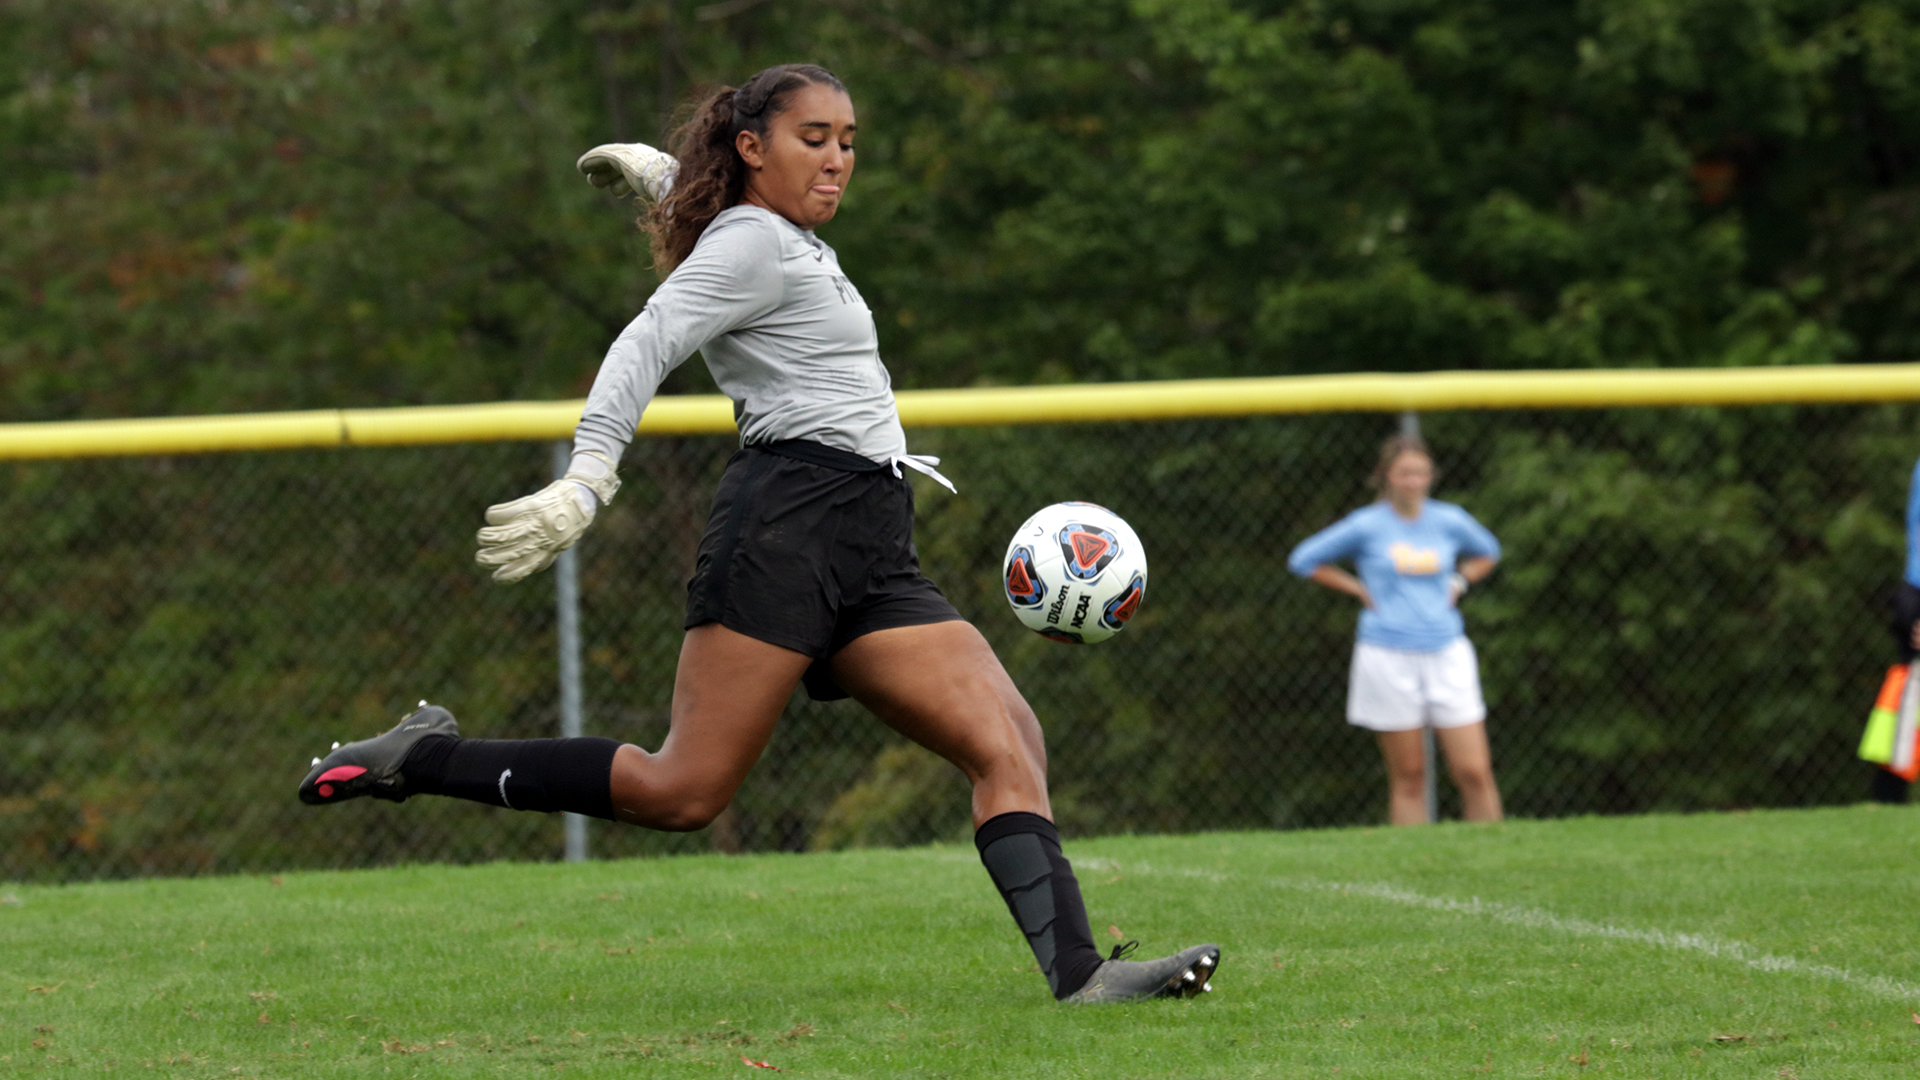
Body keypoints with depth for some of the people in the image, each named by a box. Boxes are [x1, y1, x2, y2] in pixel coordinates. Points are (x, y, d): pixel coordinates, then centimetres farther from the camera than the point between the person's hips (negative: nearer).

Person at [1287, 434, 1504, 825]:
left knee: (1475, 772, -5)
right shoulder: (1366, 525, -2)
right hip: (1388, 656, -2)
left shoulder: (1449, 520, 5)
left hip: (1447, 651, 2)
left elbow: (1486, 553, 26)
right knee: (1408, 777, 1)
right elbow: (1304, 560, 6)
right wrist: (1359, 589, 0)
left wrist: (1458, 583, 8)